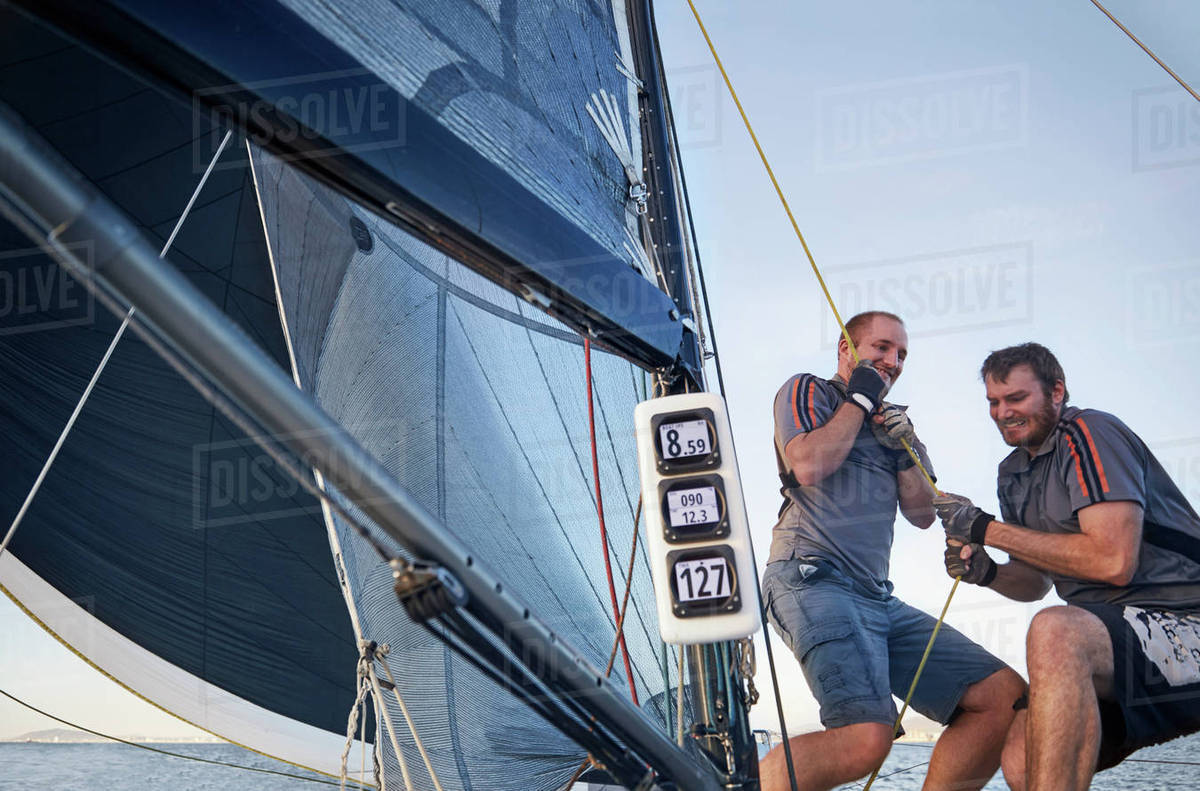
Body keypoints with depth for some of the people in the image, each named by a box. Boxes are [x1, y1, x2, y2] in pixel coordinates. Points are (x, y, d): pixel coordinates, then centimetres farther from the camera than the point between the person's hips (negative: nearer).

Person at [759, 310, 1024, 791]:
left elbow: (922, 514, 23)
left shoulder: (889, 421, 30)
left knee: (1005, 696, -3)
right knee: (867, 739, -31)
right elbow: (808, 466, -10)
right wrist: (859, 400, 3)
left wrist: (906, 449, 7)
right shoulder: (806, 392, 10)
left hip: (877, 599, 8)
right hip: (814, 583, -8)